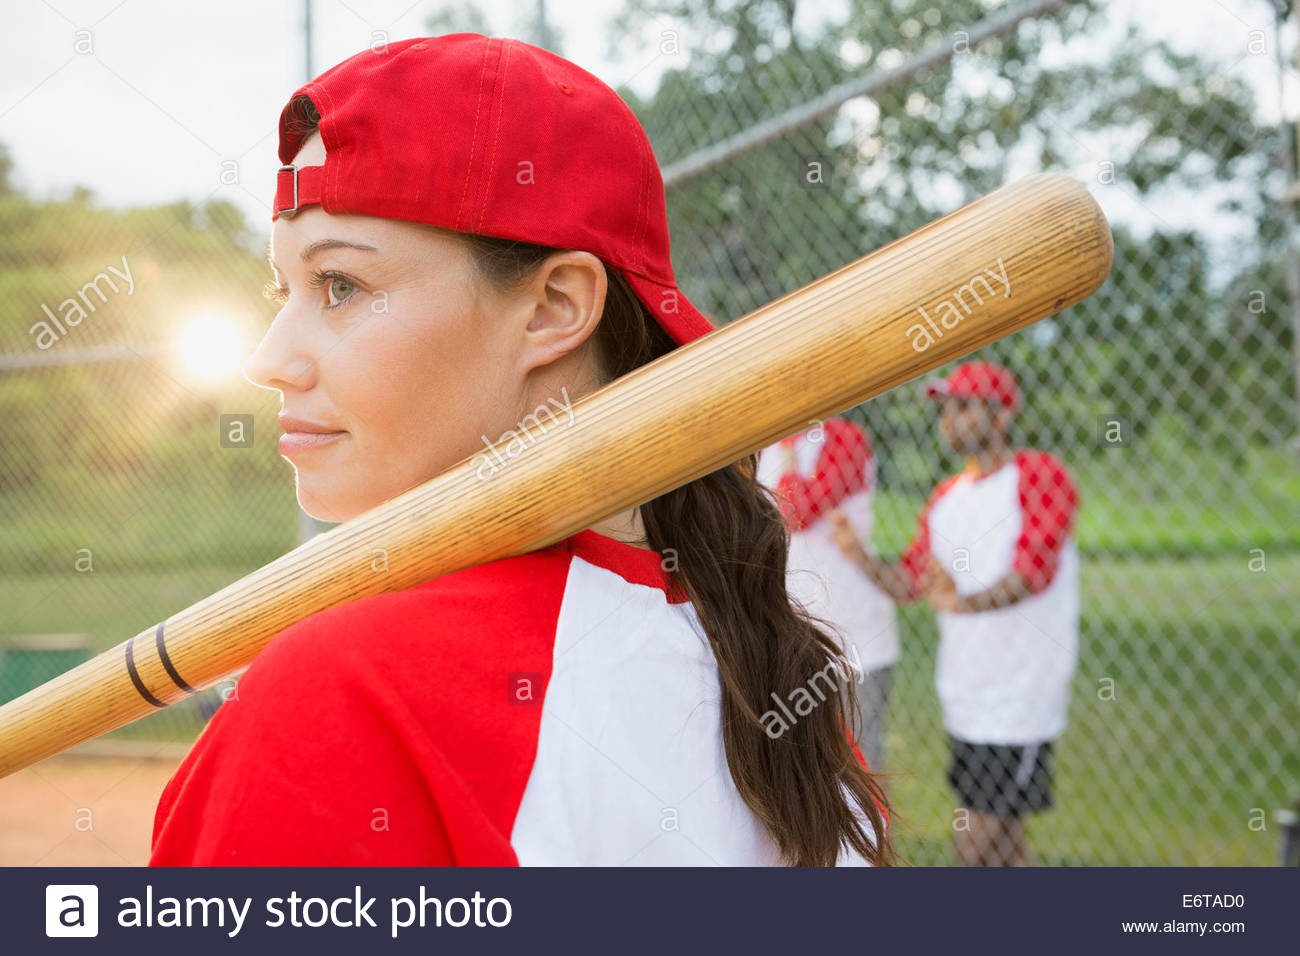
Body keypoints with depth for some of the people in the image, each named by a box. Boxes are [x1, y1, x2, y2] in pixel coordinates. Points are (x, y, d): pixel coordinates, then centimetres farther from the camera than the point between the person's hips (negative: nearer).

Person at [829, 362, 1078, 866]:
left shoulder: (1041, 474, -8)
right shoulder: (946, 497, 13)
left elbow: (1033, 571, -22)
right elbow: (906, 582, 11)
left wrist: (964, 602, -39)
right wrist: (859, 555, -9)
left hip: (1018, 697, -7)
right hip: (963, 694, 7)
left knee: (976, 838, -8)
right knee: (1001, 838, 13)